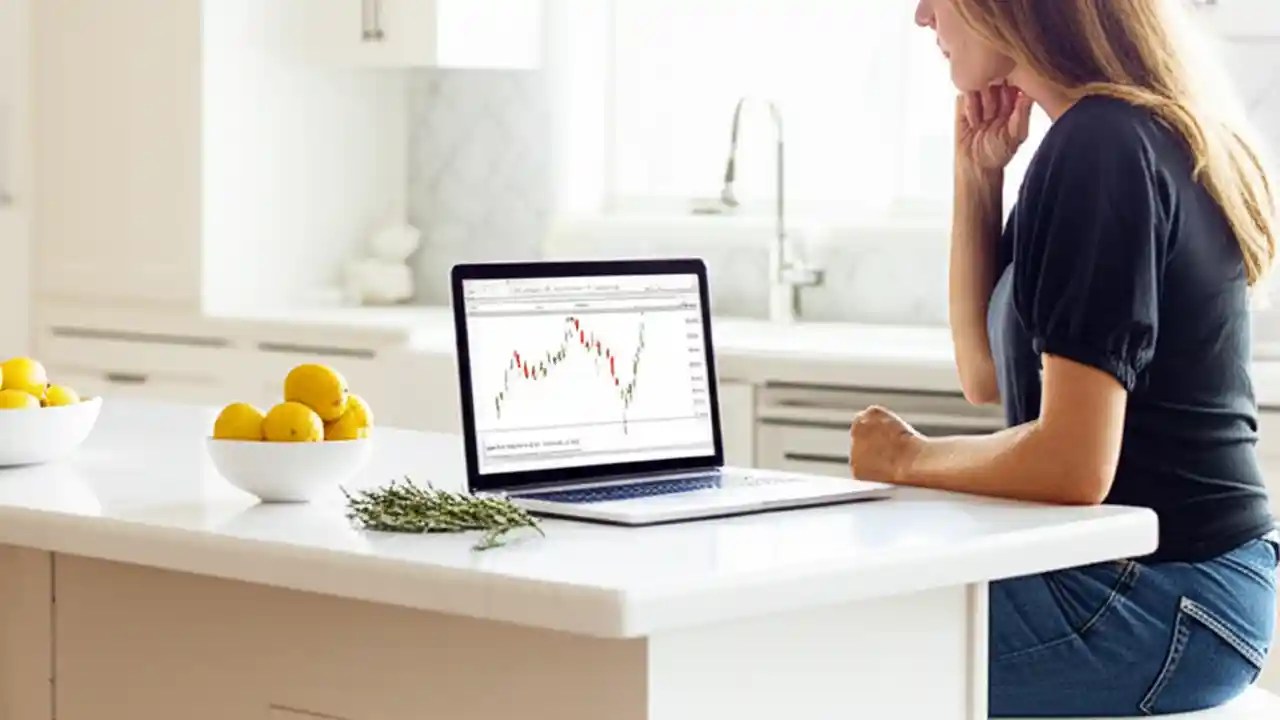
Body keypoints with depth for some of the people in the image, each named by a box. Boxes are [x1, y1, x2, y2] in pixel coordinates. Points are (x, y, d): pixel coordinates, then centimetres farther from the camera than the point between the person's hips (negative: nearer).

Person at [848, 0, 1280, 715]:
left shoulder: (1102, 148, -19)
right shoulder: (1135, 134, 12)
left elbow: (1074, 466, -24)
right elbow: (988, 375, 19)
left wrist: (910, 459, -6)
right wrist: (979, 173, 10)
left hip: (1159, 606, -10)